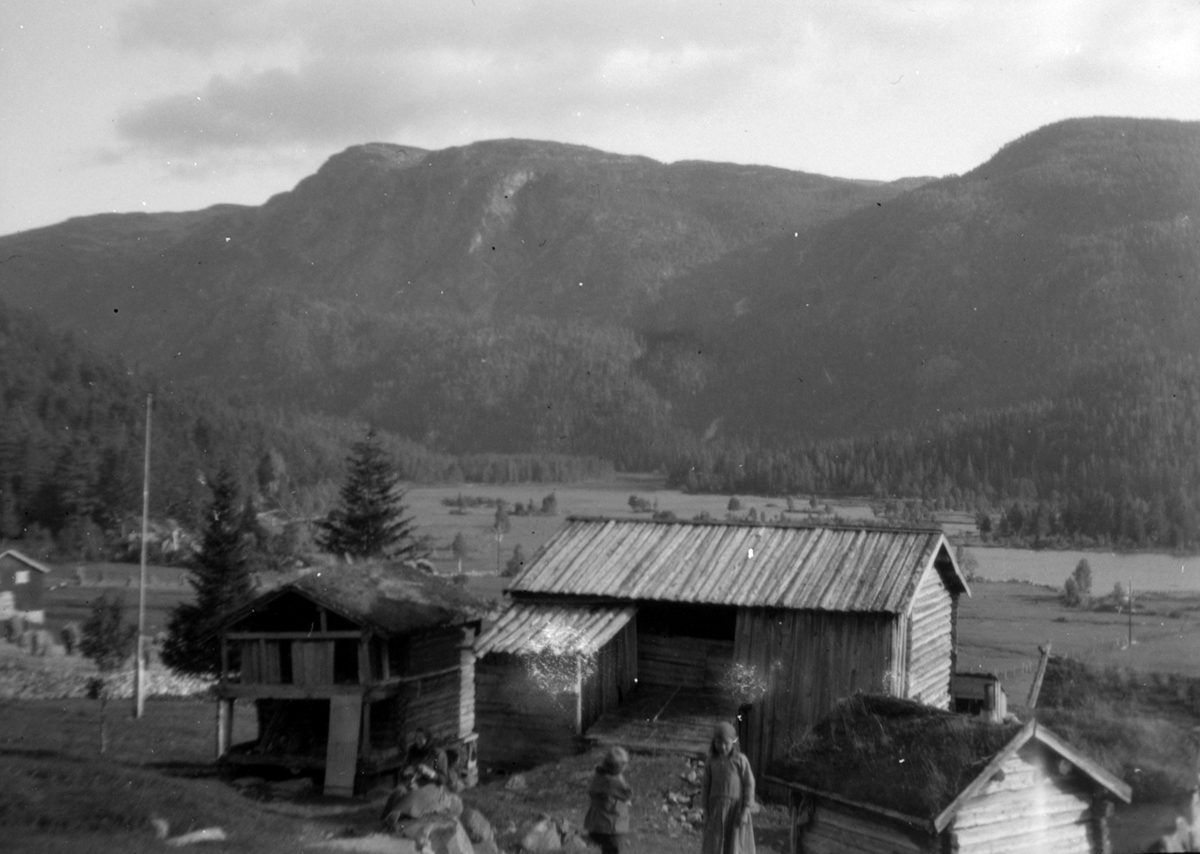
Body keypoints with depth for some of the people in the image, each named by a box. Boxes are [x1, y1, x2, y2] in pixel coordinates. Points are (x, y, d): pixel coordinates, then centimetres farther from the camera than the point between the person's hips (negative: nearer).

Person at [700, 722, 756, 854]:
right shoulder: (712, 762, 3)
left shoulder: (740, 760, -8)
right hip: (717, 809, 3)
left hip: (736, 807, -3)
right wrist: (706, 812, 5)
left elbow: (749, 784, -7)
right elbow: (707, 786, 8)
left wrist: (746, 810, -13)